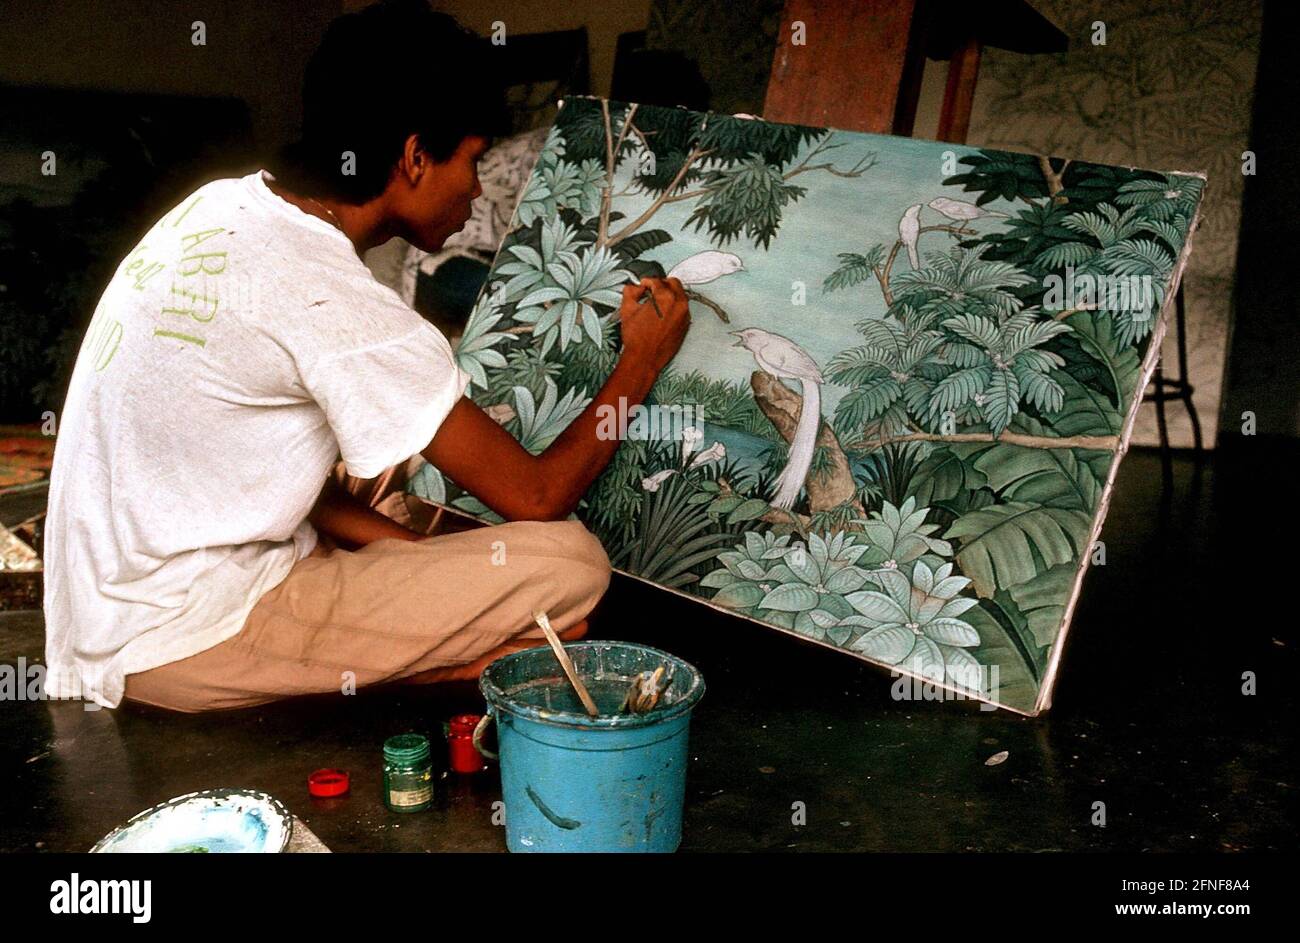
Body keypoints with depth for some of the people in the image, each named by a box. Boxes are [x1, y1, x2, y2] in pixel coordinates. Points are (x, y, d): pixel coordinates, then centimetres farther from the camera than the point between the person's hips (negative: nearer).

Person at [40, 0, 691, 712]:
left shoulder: (223, 203, 2)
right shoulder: (337, 305, -23)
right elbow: (537, 497, -15)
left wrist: (416, 543, 4)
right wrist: (640, 364, 0)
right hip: (186, 644, -9)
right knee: (569, 561, -16)